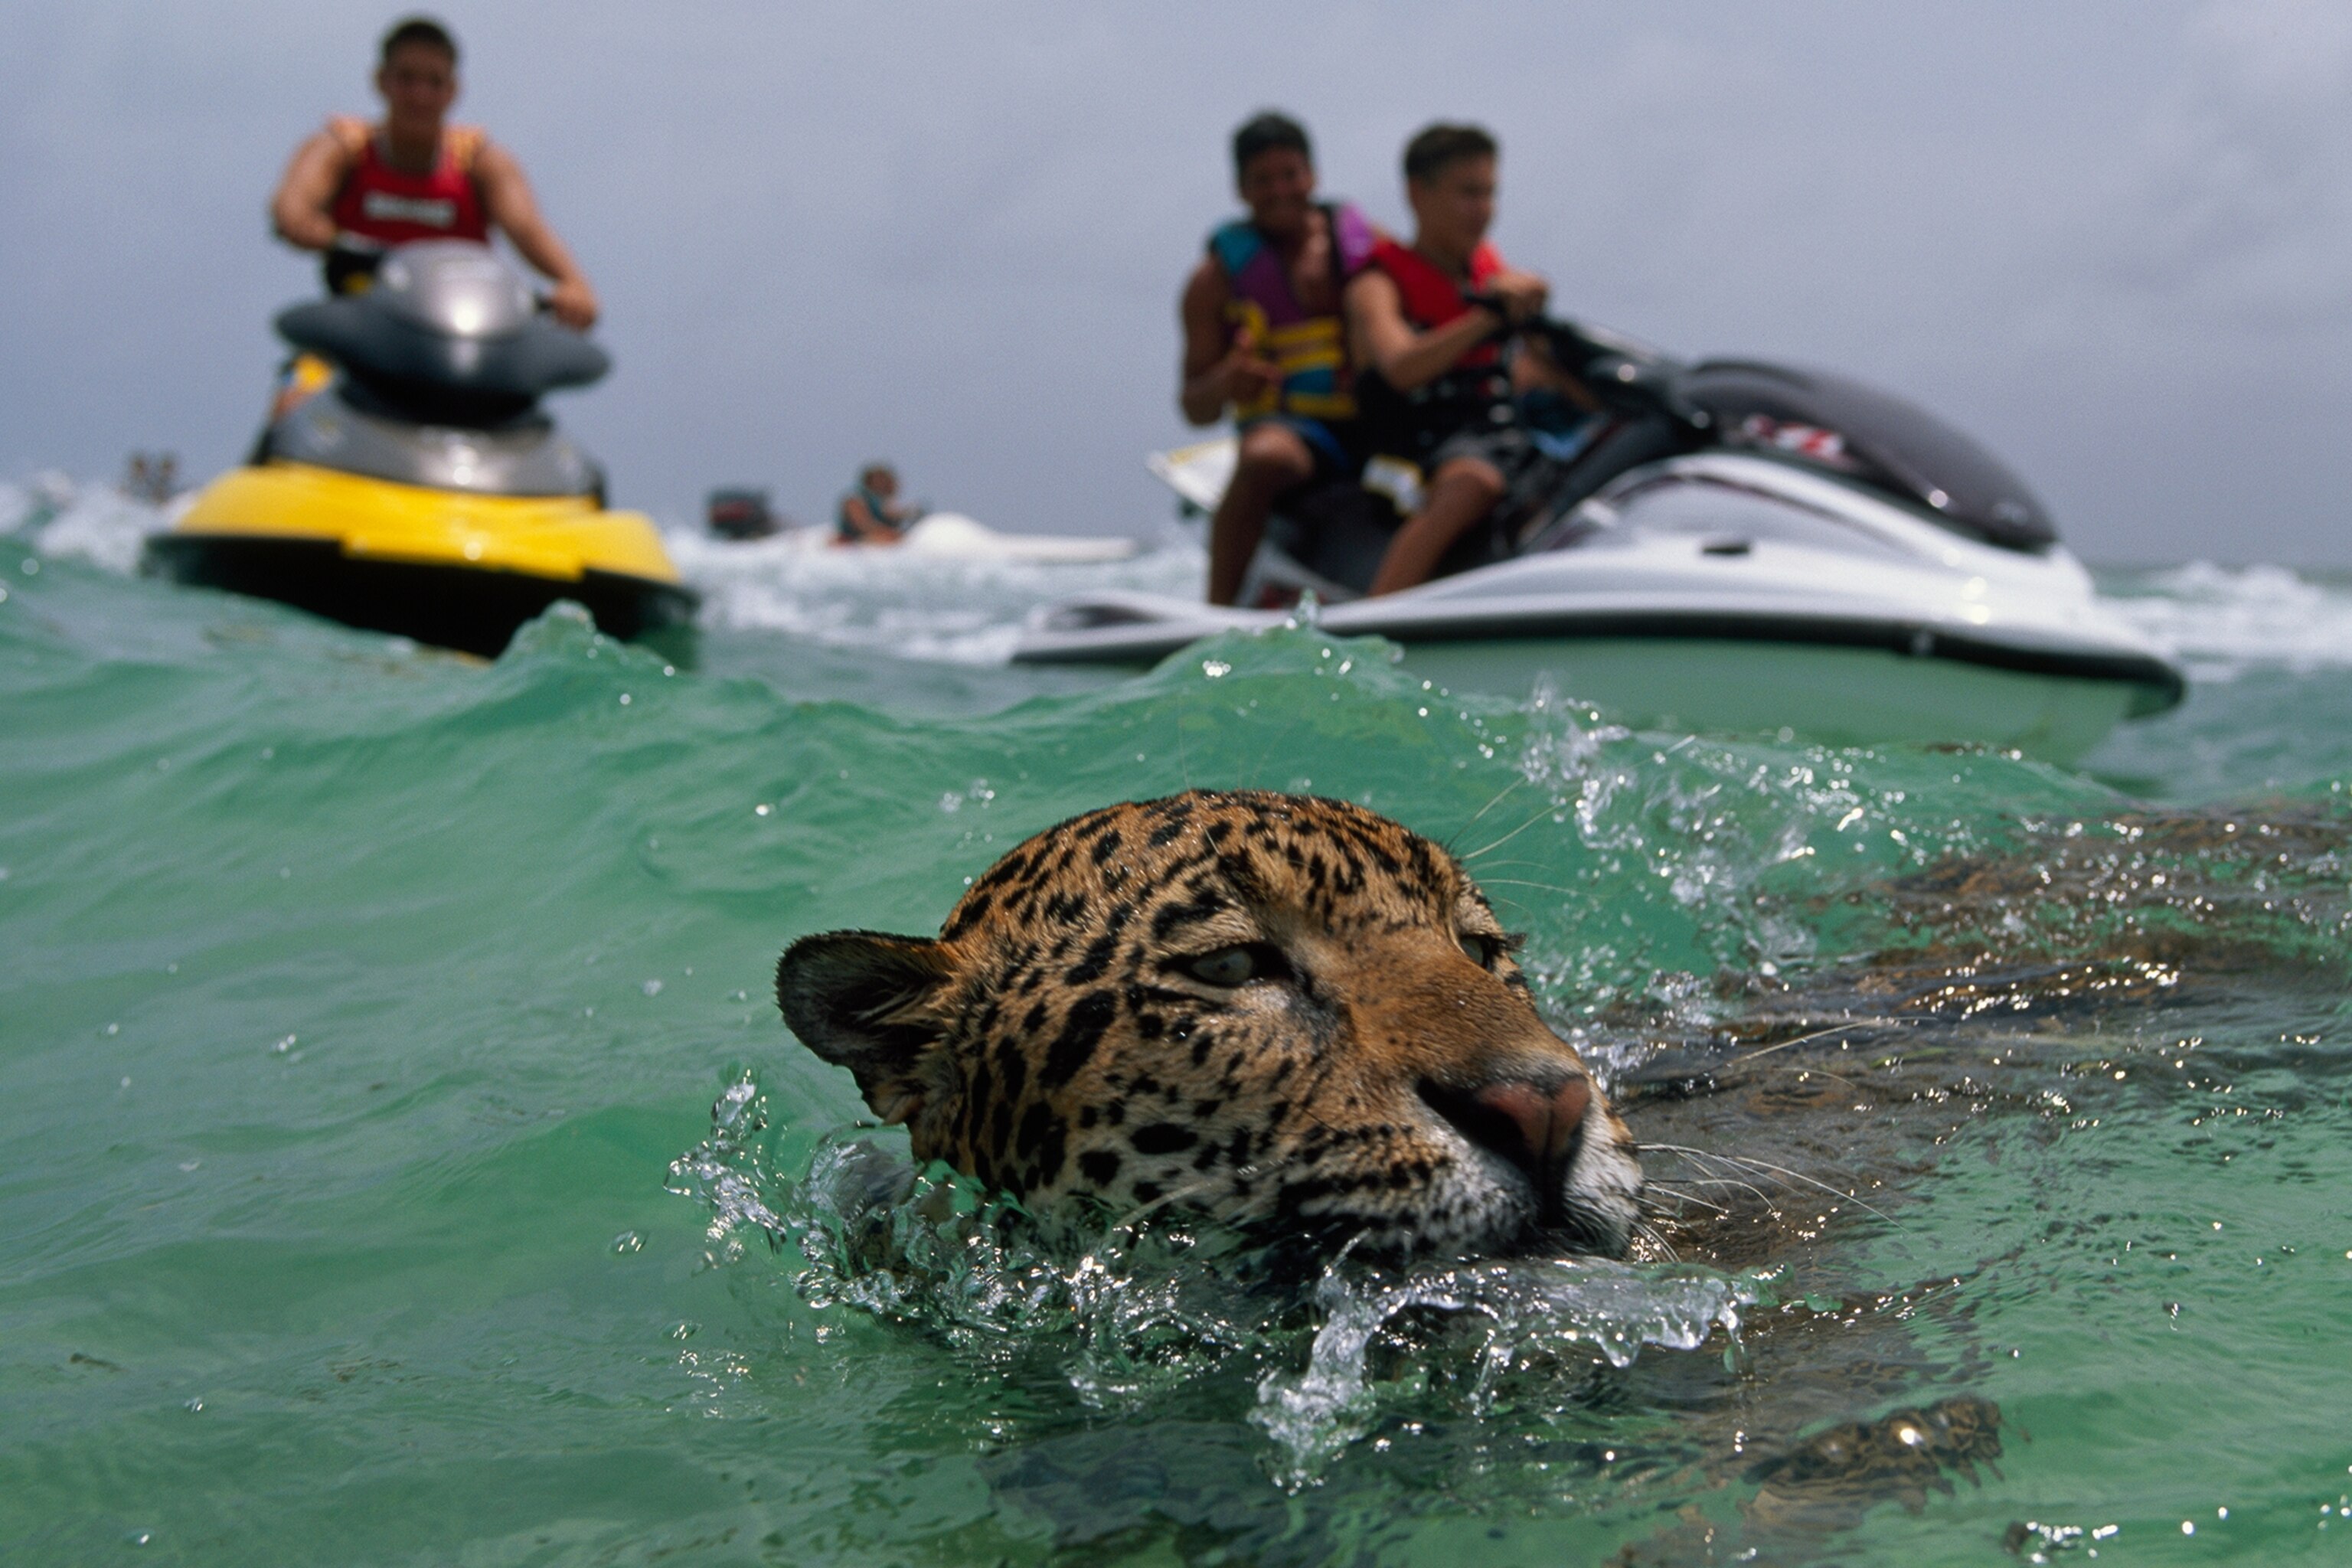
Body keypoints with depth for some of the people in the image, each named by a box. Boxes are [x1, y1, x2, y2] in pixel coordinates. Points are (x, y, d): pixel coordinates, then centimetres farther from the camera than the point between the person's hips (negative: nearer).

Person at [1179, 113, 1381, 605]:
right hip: (1289, 426, -4)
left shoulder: (1366, 242, 12)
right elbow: (1196, 409, 3)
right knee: (1265, 457, -39)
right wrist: (1224, 383, -21)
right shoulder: (1218, 277, 6)